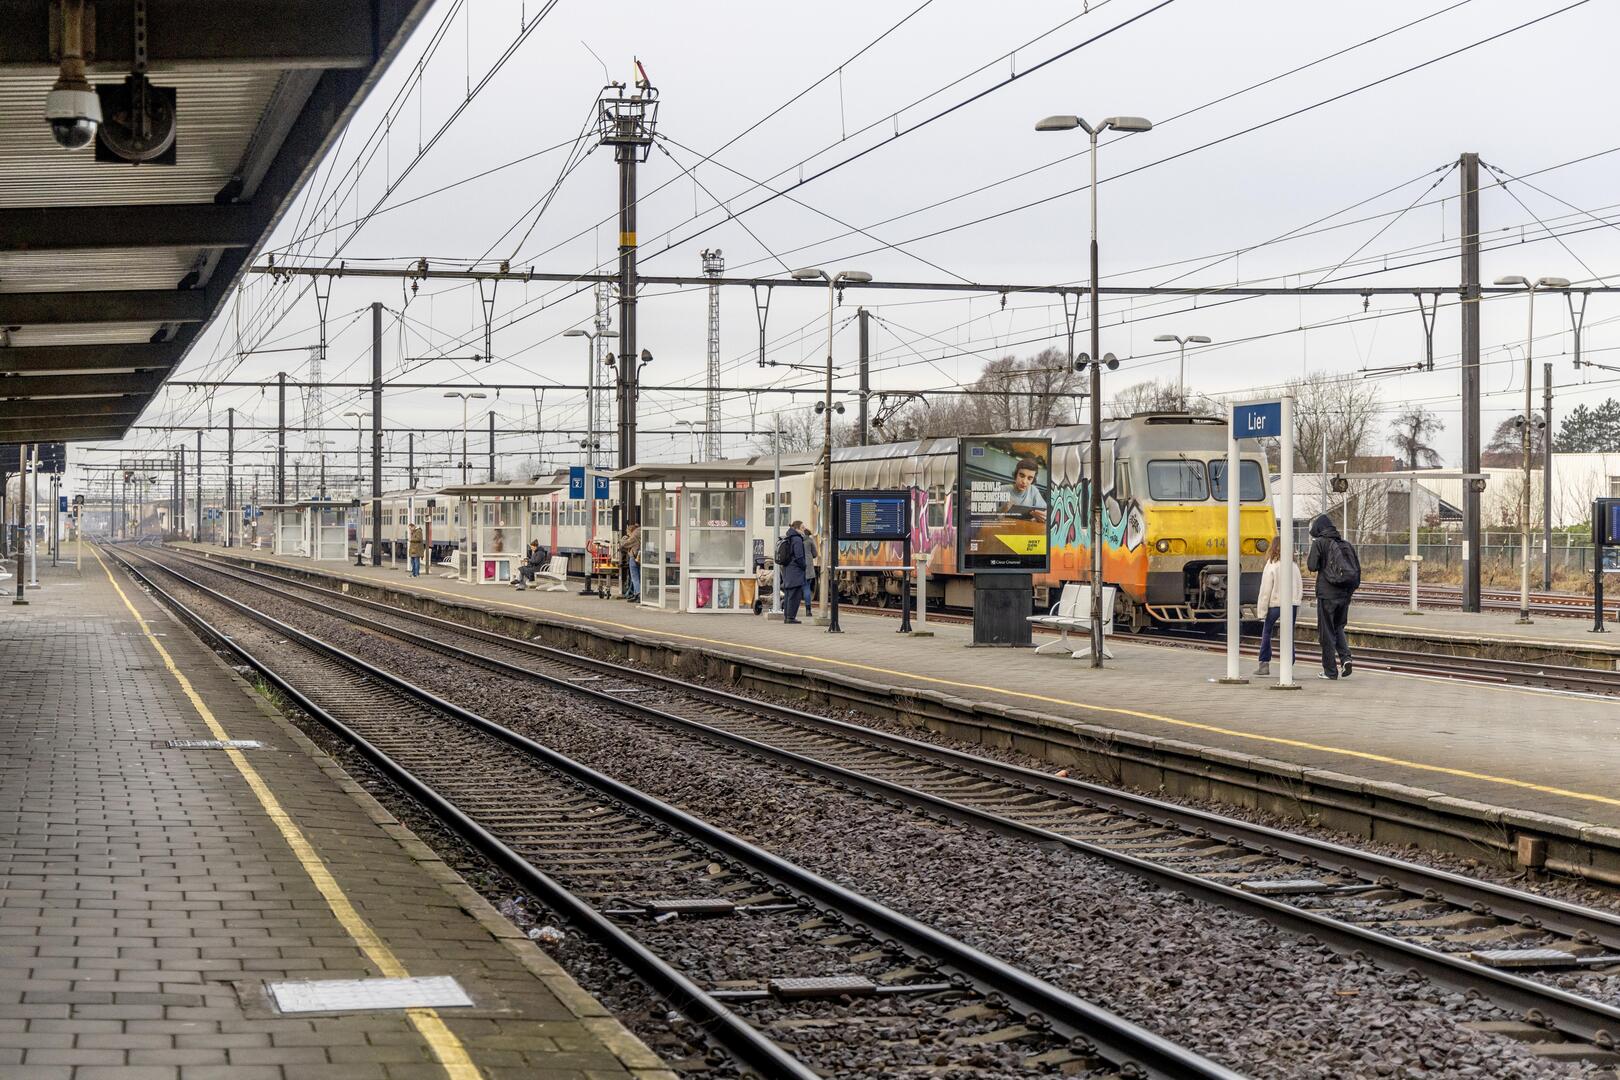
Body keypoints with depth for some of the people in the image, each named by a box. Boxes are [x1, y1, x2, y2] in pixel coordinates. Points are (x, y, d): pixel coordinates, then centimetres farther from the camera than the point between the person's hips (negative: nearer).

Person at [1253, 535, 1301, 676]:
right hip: (1292, 604, 4)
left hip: (1275, 604, -4)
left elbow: (1265, 590, -8)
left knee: (1266, 633, 10)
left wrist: (1261, 609, -3)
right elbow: (1300, 588, 12)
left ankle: (1264, 664, 8)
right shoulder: (1294, 566, 7)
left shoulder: (1271, 566, -8)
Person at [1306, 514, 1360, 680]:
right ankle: (1345, 657, -1)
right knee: (1338, 627, 21)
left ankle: (1330, 671, 4)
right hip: (1345, 594, 5)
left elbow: (1312, 566, -9)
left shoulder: (1319, 543, -6)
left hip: (1327, 593, -5)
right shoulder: (1346, 543, 9)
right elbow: (1357, 568, 9)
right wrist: (1352, 588, 16)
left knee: (1326, 632, 3)